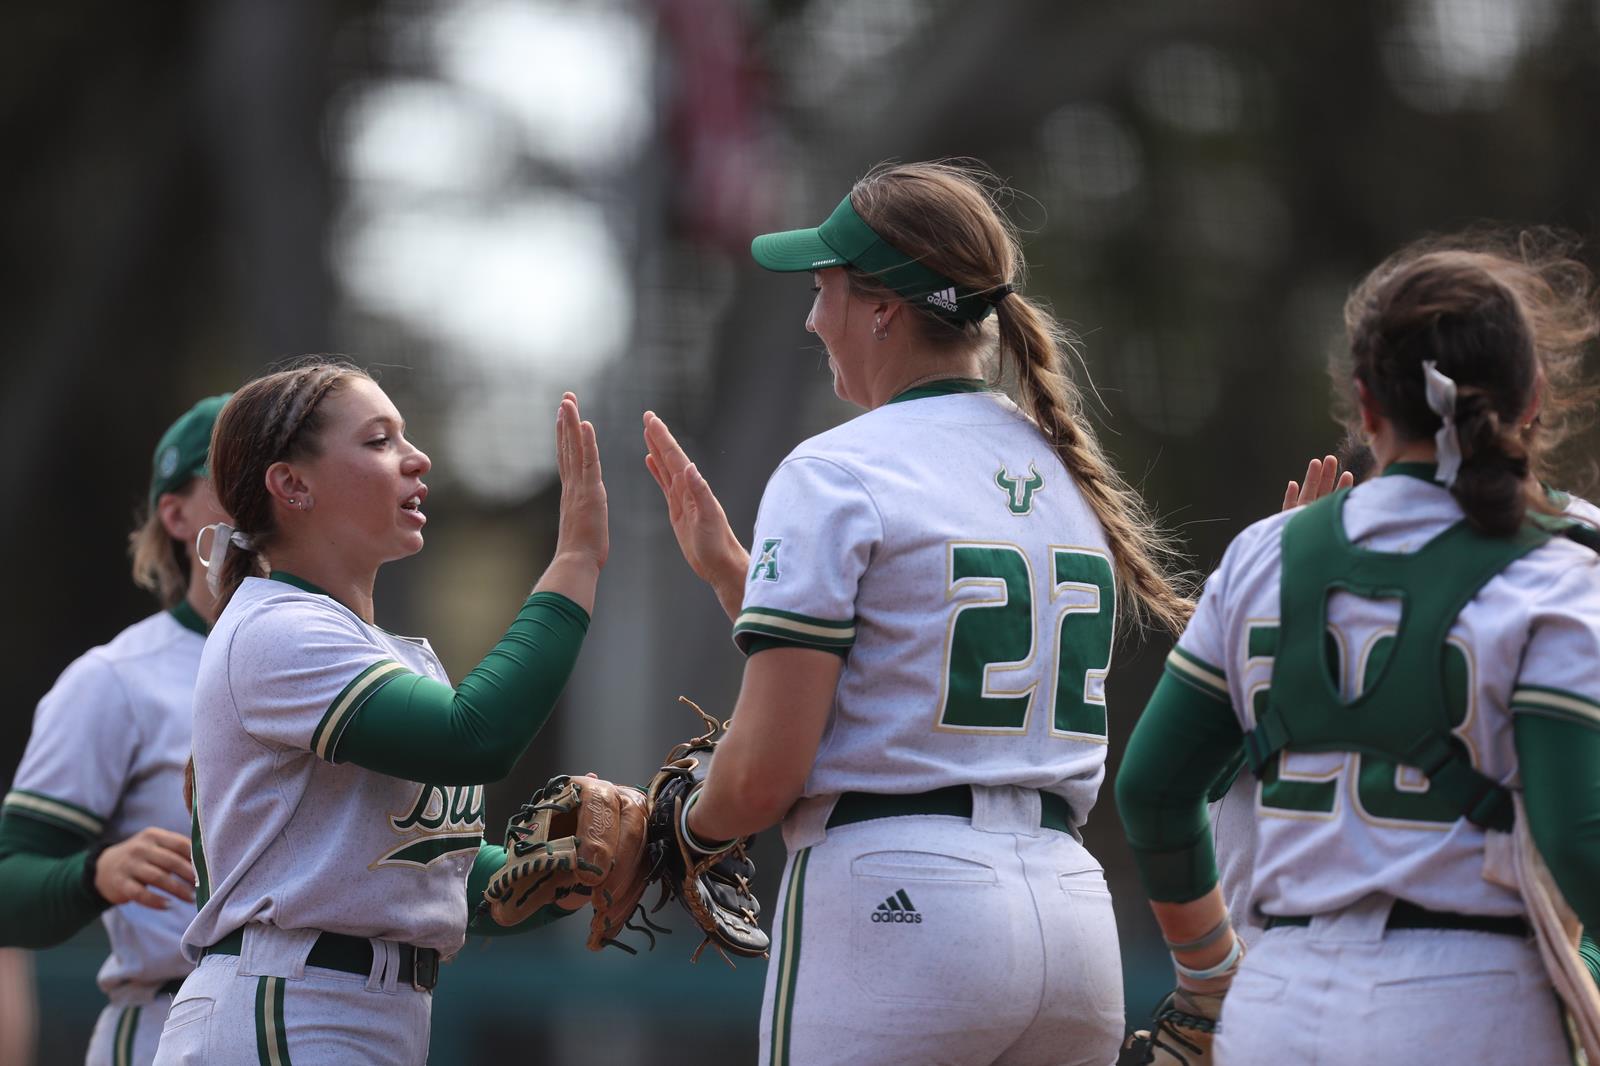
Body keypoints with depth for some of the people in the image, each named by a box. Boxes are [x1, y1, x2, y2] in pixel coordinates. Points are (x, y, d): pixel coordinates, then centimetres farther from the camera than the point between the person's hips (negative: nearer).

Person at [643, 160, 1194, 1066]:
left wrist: (668, 831, 9)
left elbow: (765, 774, -12)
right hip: (1075, 914, 7)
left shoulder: (835, 474, -6)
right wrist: (726, 567, 26)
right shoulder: (1066, 470, 17)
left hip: (892, 906, -7)